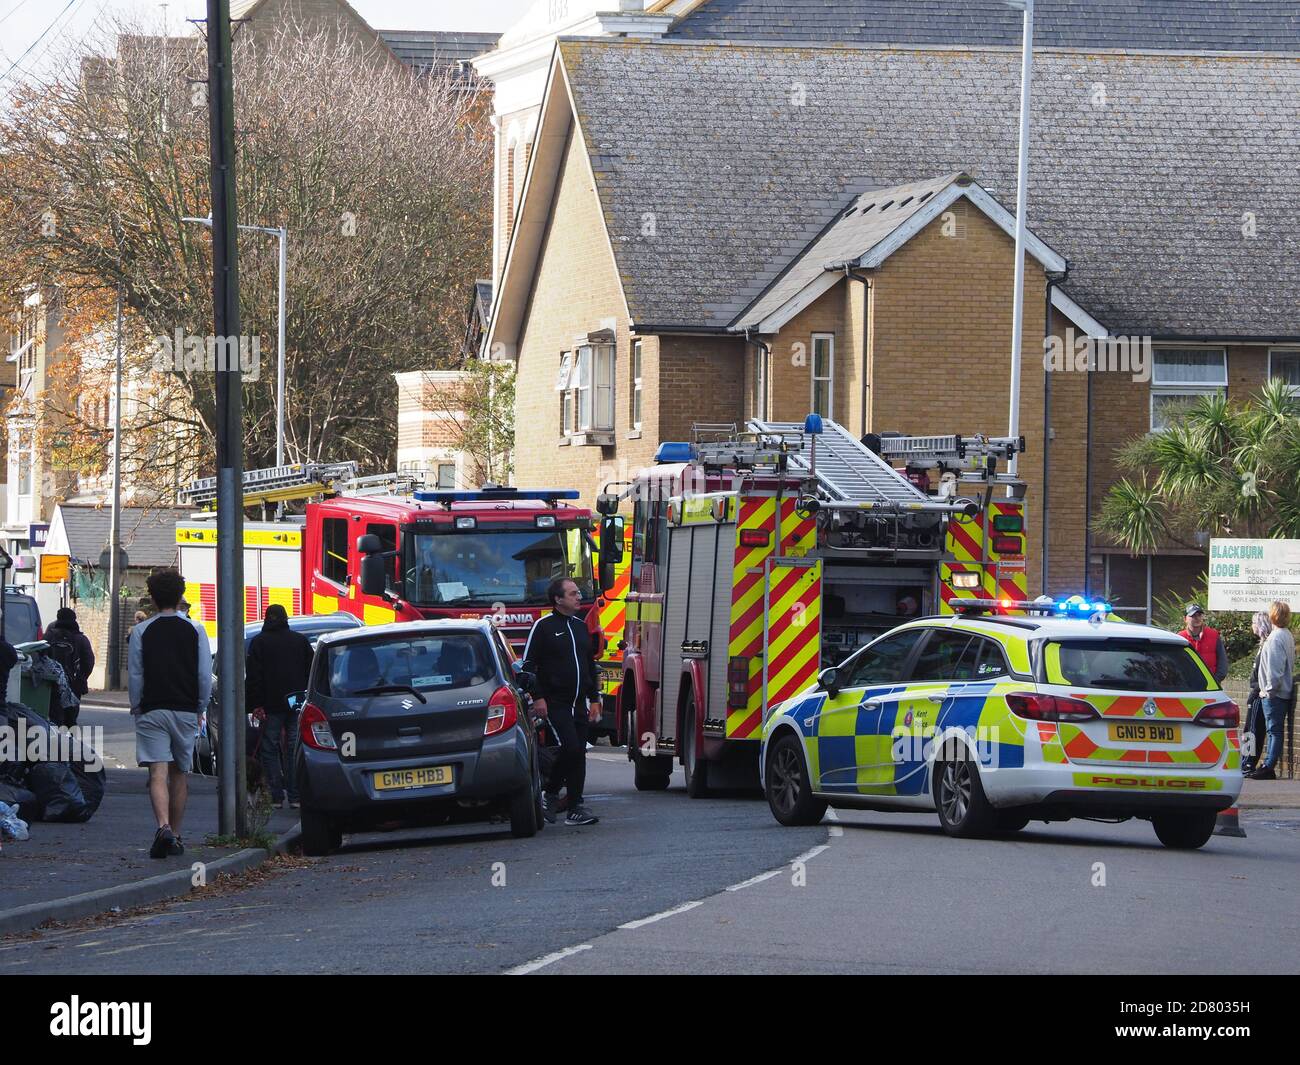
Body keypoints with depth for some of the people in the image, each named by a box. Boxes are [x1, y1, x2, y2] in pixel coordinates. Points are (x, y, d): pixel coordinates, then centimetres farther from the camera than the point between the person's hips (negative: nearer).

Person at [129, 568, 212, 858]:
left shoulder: (141, 631, -2)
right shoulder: (195, 630, 2)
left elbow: (134, 676, -1)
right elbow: (206, 676, 3)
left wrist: (137, 708, 11)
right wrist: (199, 708, 14)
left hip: (152, 711, -2)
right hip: (186, 711, 2)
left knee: (158, 773, -9)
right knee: (179, 774, 13)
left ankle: (163, 826, -31)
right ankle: (175, 837, 19)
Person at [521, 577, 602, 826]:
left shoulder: (581, 627, 16)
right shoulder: (544, 626, -5)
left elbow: (590, 666, 22)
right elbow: (529, 664, -7)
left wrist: (594, 700, 16)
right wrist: (538, 698, -14)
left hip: (579, 704, 7)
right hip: (555, 703, -7)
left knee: (579, 754, 4)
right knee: (570, 747, -19)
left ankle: (575, 808, 10)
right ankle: (550, 792, -4)